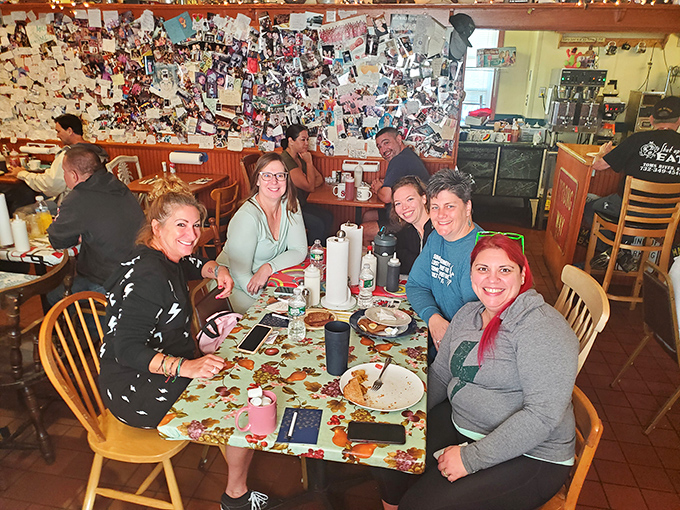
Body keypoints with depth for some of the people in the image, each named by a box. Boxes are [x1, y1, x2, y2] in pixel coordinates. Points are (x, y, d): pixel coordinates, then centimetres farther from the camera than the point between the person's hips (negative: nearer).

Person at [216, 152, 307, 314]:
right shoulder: (246, 217, -24)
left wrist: (269, 267, -23)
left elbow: (299, 250, -6)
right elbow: (240, 274, -22)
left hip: (269, 281, 6)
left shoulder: (290, 204, -6)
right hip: (236, 287, -6)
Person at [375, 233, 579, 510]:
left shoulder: (543, 328, -20)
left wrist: (472, 457, -24)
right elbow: (439, 374, 11)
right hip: (460, 424, 7)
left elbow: (543, 414, -25)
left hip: (528, 456, -7)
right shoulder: (467, 314, 4)